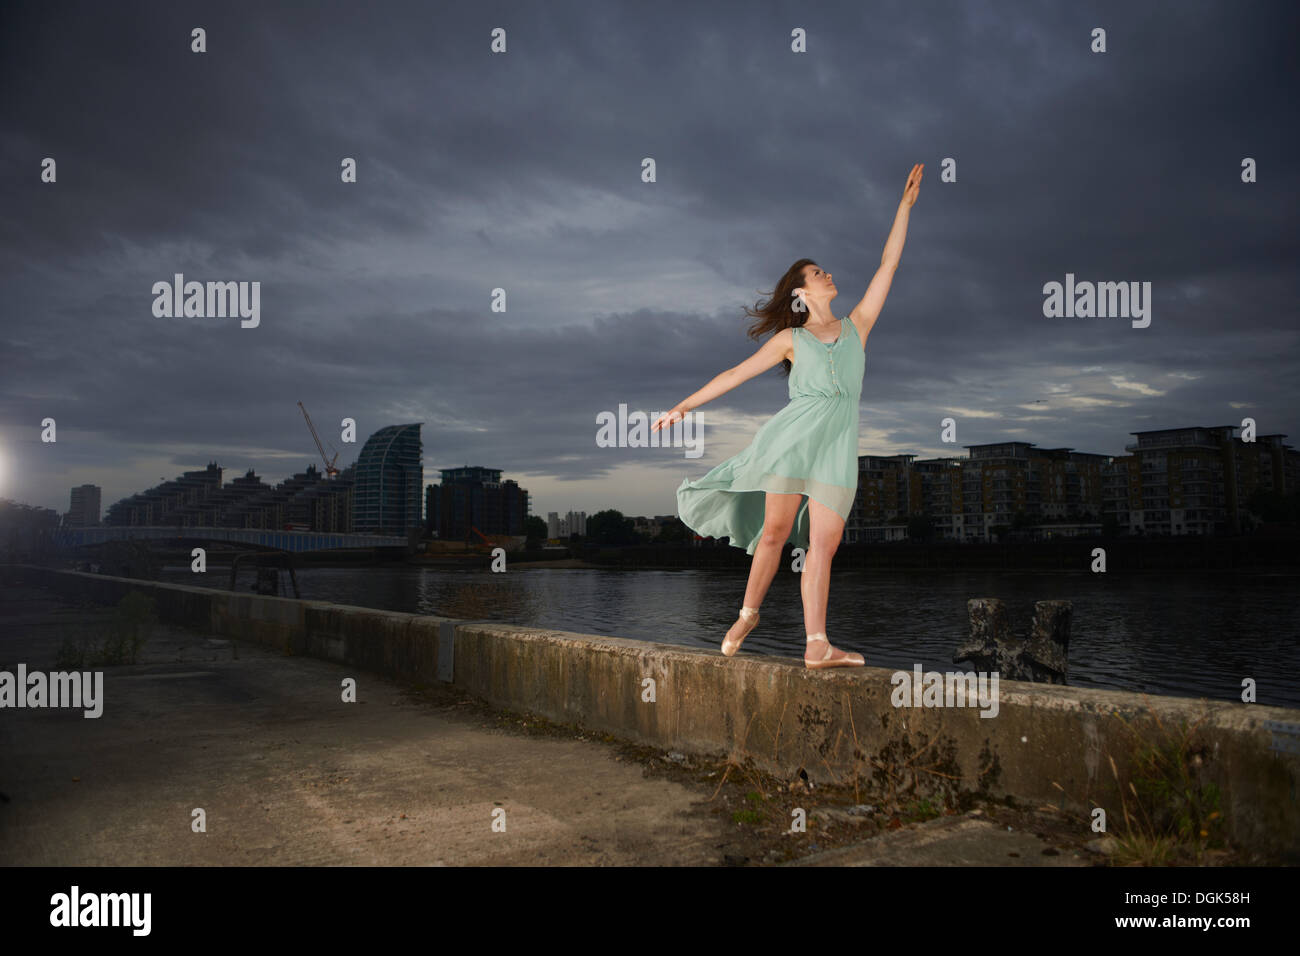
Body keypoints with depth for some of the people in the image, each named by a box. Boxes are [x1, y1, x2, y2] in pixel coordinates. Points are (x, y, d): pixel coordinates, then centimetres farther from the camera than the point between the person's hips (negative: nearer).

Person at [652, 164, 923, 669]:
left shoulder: (856, 325, 18)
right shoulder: (790, 339, 10)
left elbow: (888, 264, 18)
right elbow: (736, 373, 10)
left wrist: (905, 204, 17)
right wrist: (685, 405, 8)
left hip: (838, 443, 2)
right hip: (794, 436, -2)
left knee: (823, 542, -6)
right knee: (776, 528, -4)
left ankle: (817, 646, -10)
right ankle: (748, 613, 17)